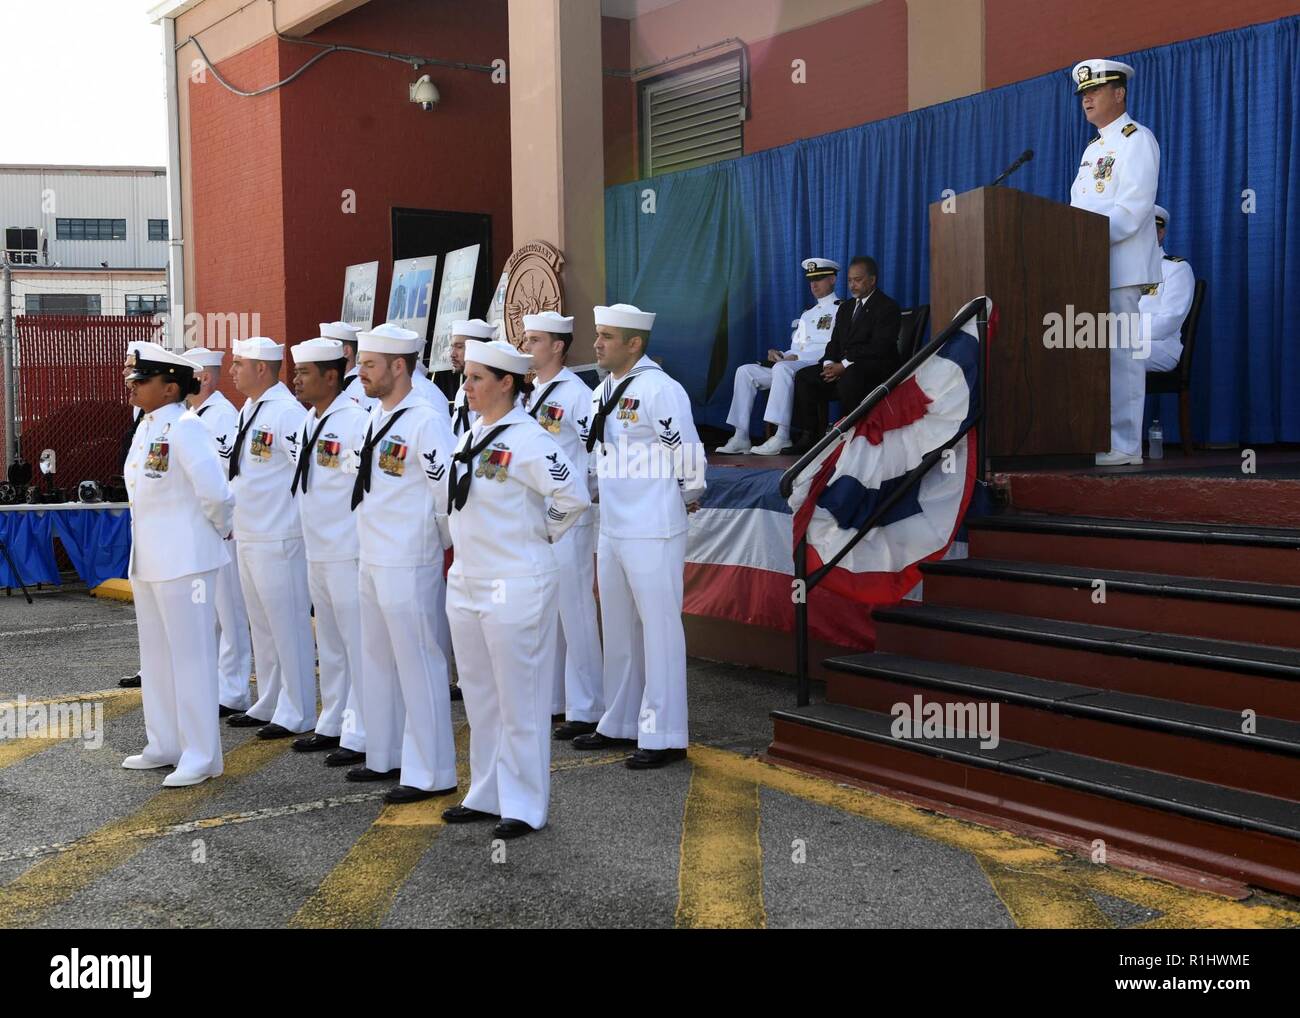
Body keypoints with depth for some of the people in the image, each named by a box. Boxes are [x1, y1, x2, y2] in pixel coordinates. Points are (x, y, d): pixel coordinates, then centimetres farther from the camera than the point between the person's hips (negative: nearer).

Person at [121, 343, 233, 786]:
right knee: (155, 655, 17)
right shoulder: (145, 428, 11)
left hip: (183, 561, -9)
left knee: (190, 657, -2)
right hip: (147, 561, 9)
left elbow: (214, 490, -25)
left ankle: (200, 756, 6)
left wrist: (221, 527, -8)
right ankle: (164, 745, 29)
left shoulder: (184, 427, -17)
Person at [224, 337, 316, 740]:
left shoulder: (287, 413, -18)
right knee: (262, 627, 18)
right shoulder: (248, 409, 12)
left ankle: (296, 714, 9)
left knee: (288, 626, -1)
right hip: (248, 536, 10)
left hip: (278, 538, -10)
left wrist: (298, 520, -14)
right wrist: (234, 519, 19)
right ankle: (268, 705, 29)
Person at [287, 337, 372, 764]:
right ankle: (332, 724, 28)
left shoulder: (356, 422, -16)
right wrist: (307, 531, 19)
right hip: (315, 549, 9)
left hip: (348, 551, -9)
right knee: (328, 641, 17)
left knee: (357, 641, -1)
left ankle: (360, 734, 6)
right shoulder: (307, 423, 12)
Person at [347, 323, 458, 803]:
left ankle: (430, 773, 7)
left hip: (408, 564, -10)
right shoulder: (374, 416, 11)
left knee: (418, 663, -2)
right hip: (371, 560, 10)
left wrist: (439, 543, -7)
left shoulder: (425, 422, -17)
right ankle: (386, 756, 32)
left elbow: (450, 493, -20)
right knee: (377, 659, 18)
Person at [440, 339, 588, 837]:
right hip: (466, 584, 9)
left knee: (519, 698, 1)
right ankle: (486, 795, 29)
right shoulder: (470, 436, 10)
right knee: (479, 695, 16)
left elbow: (573, 496, -24)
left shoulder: (527, 440, -15)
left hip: (516, 586, -9)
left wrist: (542, 534, -10)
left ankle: (523, 806, 12)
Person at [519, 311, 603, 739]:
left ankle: (584, 709, 5)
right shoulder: (532, 393, 13)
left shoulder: (576, 394, -12)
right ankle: (550, 699, 25)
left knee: (574, 611, -3)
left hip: (567, 518, -9)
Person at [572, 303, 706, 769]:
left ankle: (663, 736, 6)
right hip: (611, 529, 9)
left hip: (653, 533, -9)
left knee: (659, 628, -1)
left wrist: (688, 499, -2)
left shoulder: (659, 389, -16)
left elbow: (688, 455, -15)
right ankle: (620, 724, 29)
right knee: (618, 629, 17)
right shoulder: (604, 391, 12)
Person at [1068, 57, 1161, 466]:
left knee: (1120, 354, -9)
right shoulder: (1093, 149, 24)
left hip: (1121, 267, -8)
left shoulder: (1137, 139, -3)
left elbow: (1134, 207, -15)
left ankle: (1125, 445, -8)